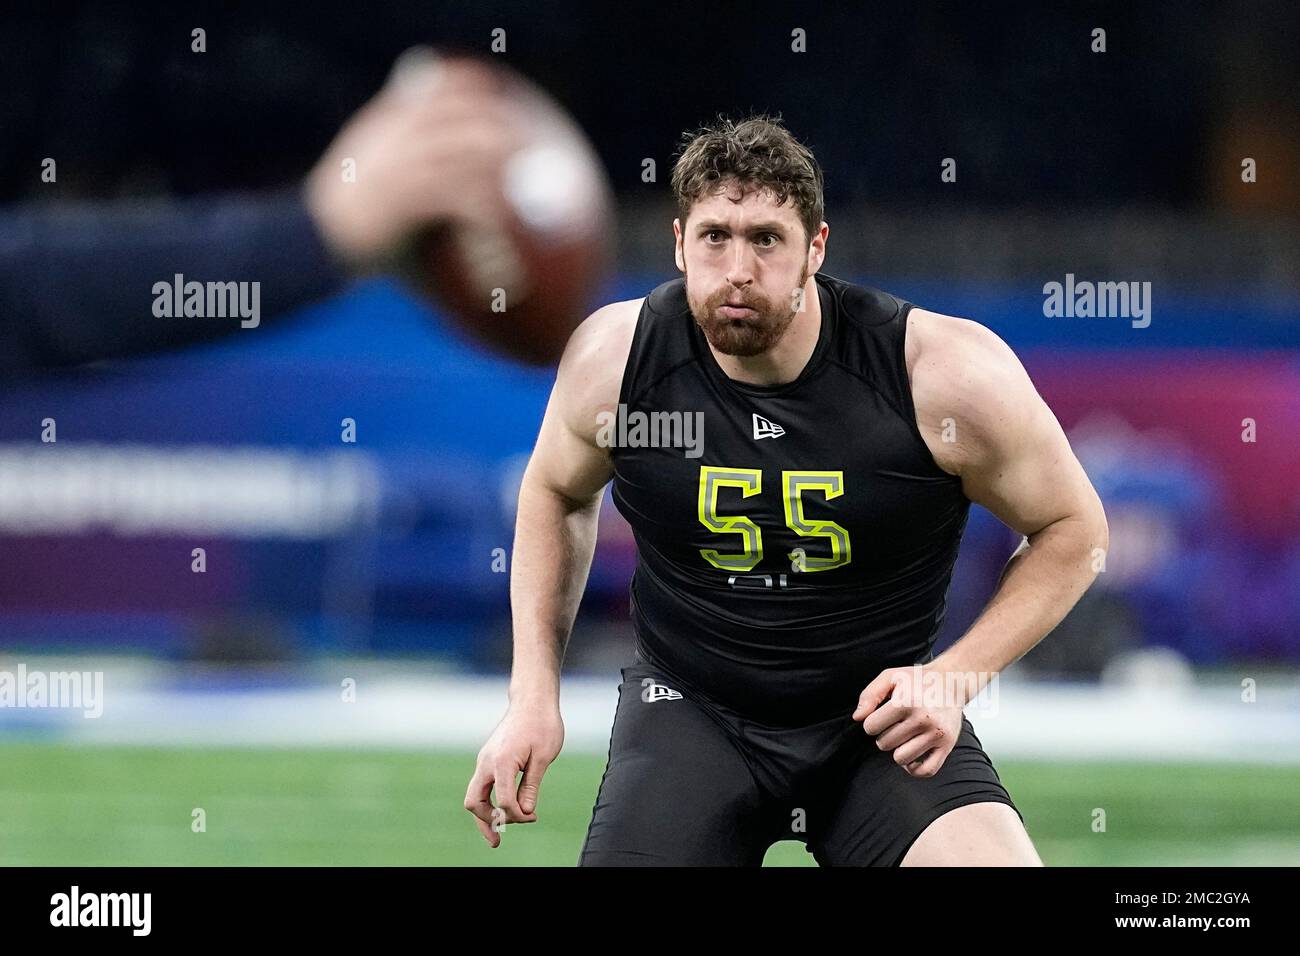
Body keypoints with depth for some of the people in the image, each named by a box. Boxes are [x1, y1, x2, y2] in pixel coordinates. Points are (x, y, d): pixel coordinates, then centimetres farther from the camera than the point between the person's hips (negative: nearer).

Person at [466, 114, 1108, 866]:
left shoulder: (945, 372, -17)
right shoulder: (613, 359, -10)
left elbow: (1074, 529, -3)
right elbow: (555, 494, 13)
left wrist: (955, 677, -15)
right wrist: (534, 696, 6)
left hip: (883, 712, -2)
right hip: (690, 707, 2)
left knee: (992, 856, -26)